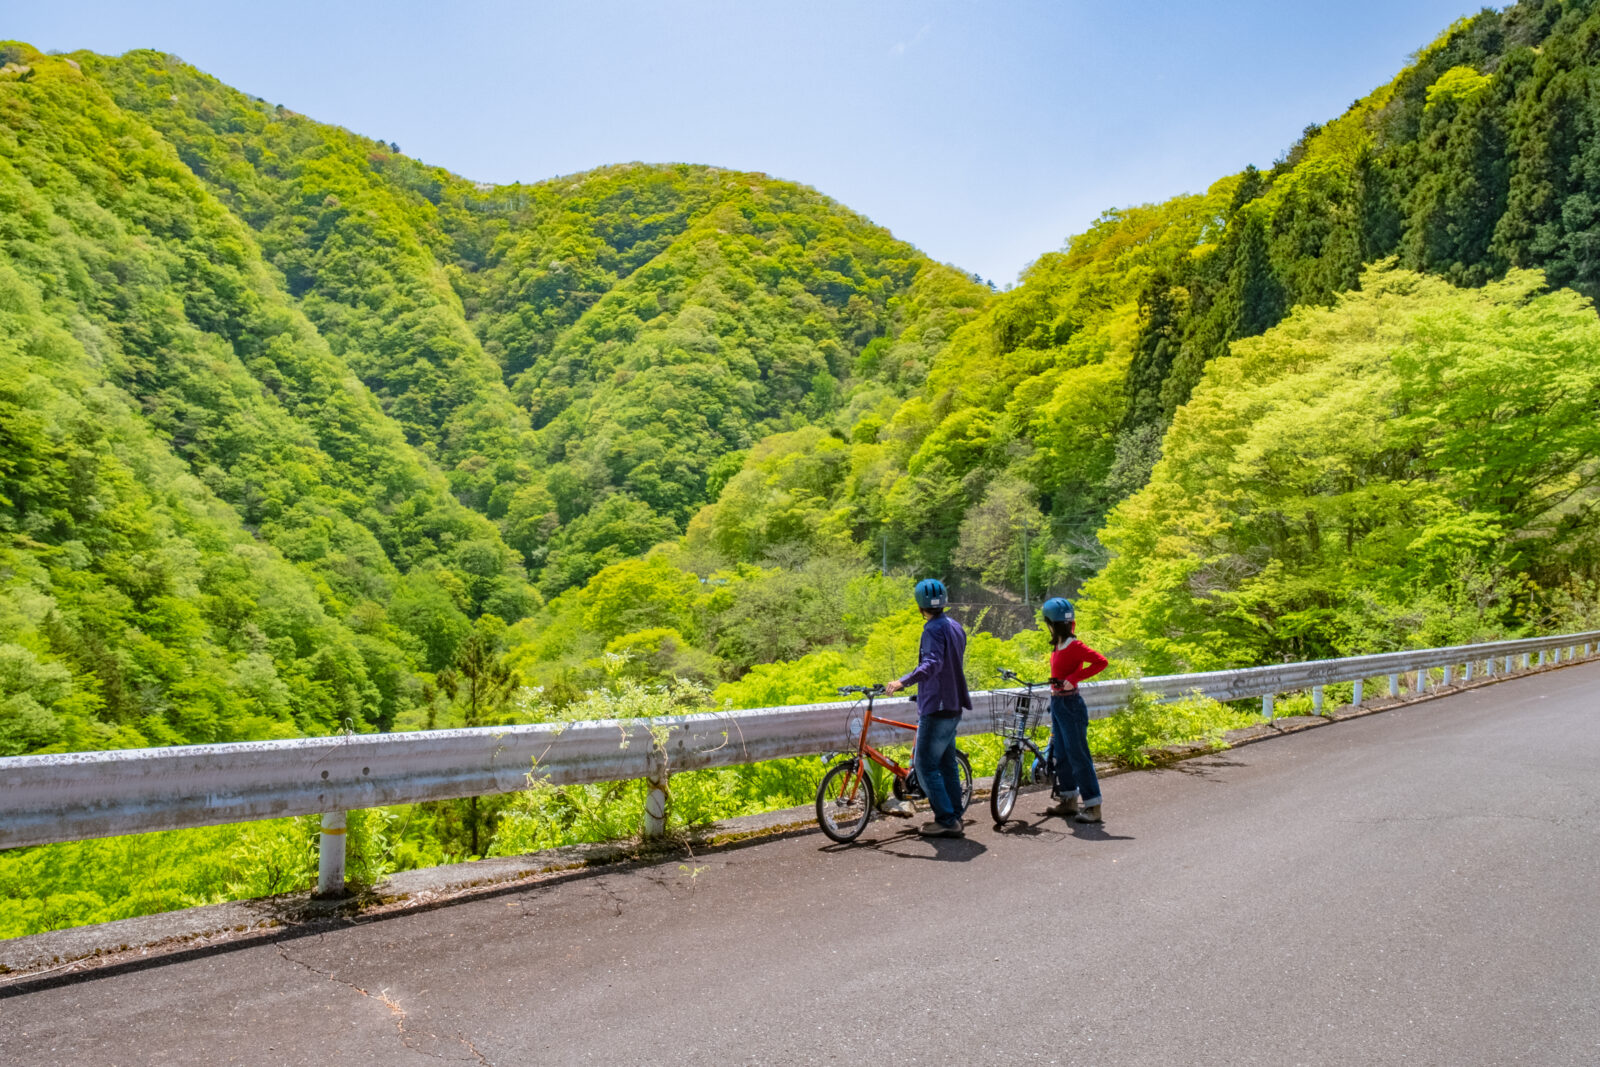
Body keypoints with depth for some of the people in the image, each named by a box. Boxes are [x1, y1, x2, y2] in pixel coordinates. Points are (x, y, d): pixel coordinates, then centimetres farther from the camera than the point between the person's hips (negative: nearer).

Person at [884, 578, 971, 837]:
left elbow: (933, 664, -30)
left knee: (926, 766, -4)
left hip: (936, 708, -9)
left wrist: (903, 682, -37)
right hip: (953, 707, 9)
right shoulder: (956, 627, 12)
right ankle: (955, 819, 19)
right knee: (947, 763, 15)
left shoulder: (933, 629, -16)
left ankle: (946, 820, -3)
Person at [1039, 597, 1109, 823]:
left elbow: (1101, 662, -25)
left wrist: (1073, 679, -25)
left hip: (1071, 705, -9)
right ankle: (1069, 800, 27)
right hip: (1057, 704, 9)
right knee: (1061, 754, 16)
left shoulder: (1074, 646, -17)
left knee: (1078, 755, -5)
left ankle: (1093, 806, 2)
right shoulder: (1057, 646, 9)